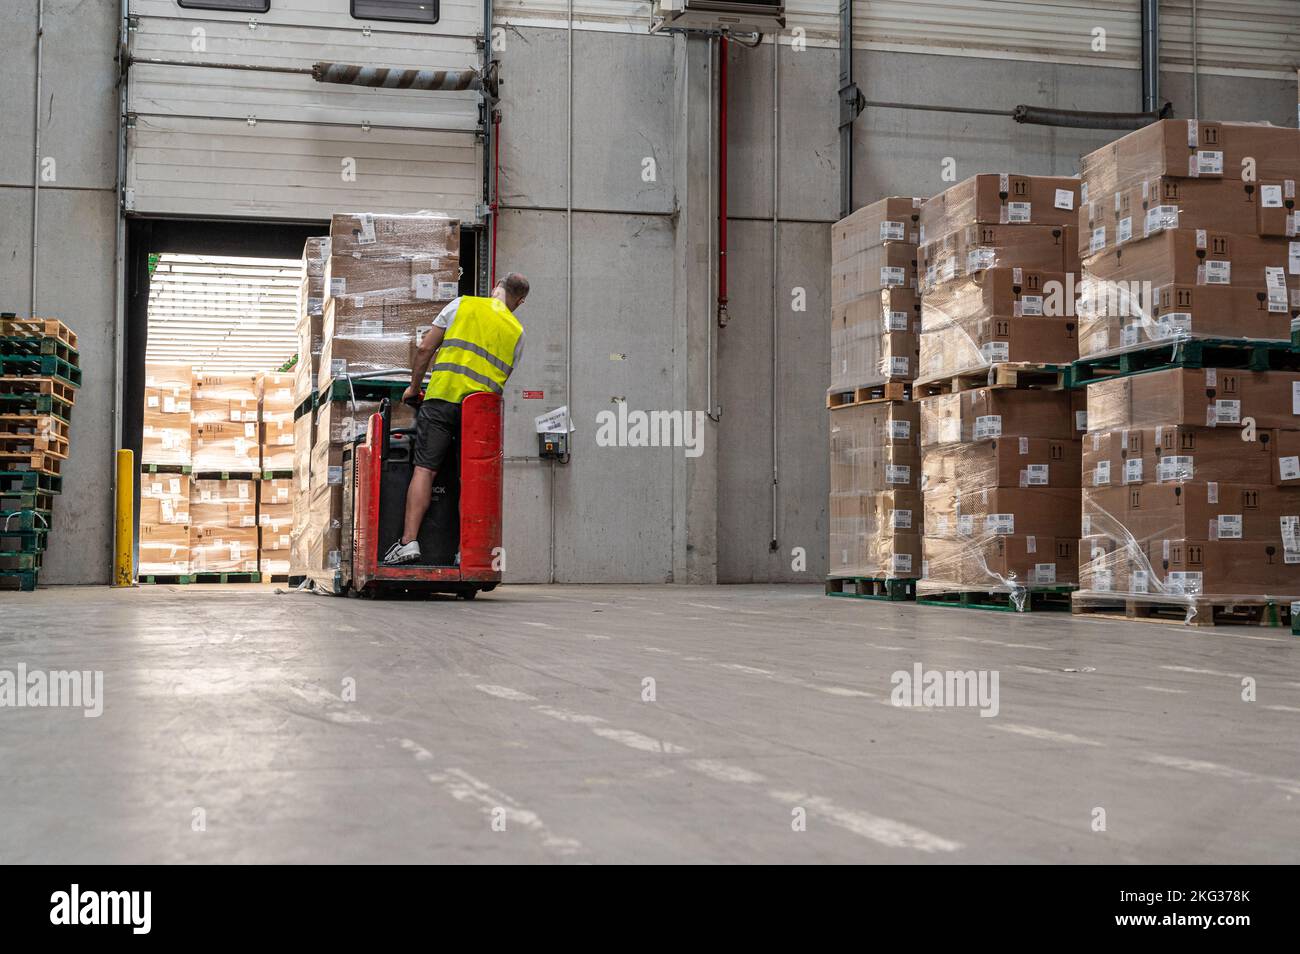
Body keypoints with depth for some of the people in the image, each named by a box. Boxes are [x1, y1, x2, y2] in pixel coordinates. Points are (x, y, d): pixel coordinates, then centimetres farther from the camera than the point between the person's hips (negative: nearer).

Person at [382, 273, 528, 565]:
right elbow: (510, 382, 14)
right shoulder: (517, 331, 14)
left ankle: (409, 541, -12)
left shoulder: (462, 305, 9)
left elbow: (425, 348, 6)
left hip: (443, 398, -2)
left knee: (424, 469, -4)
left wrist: (414, 387, 16)